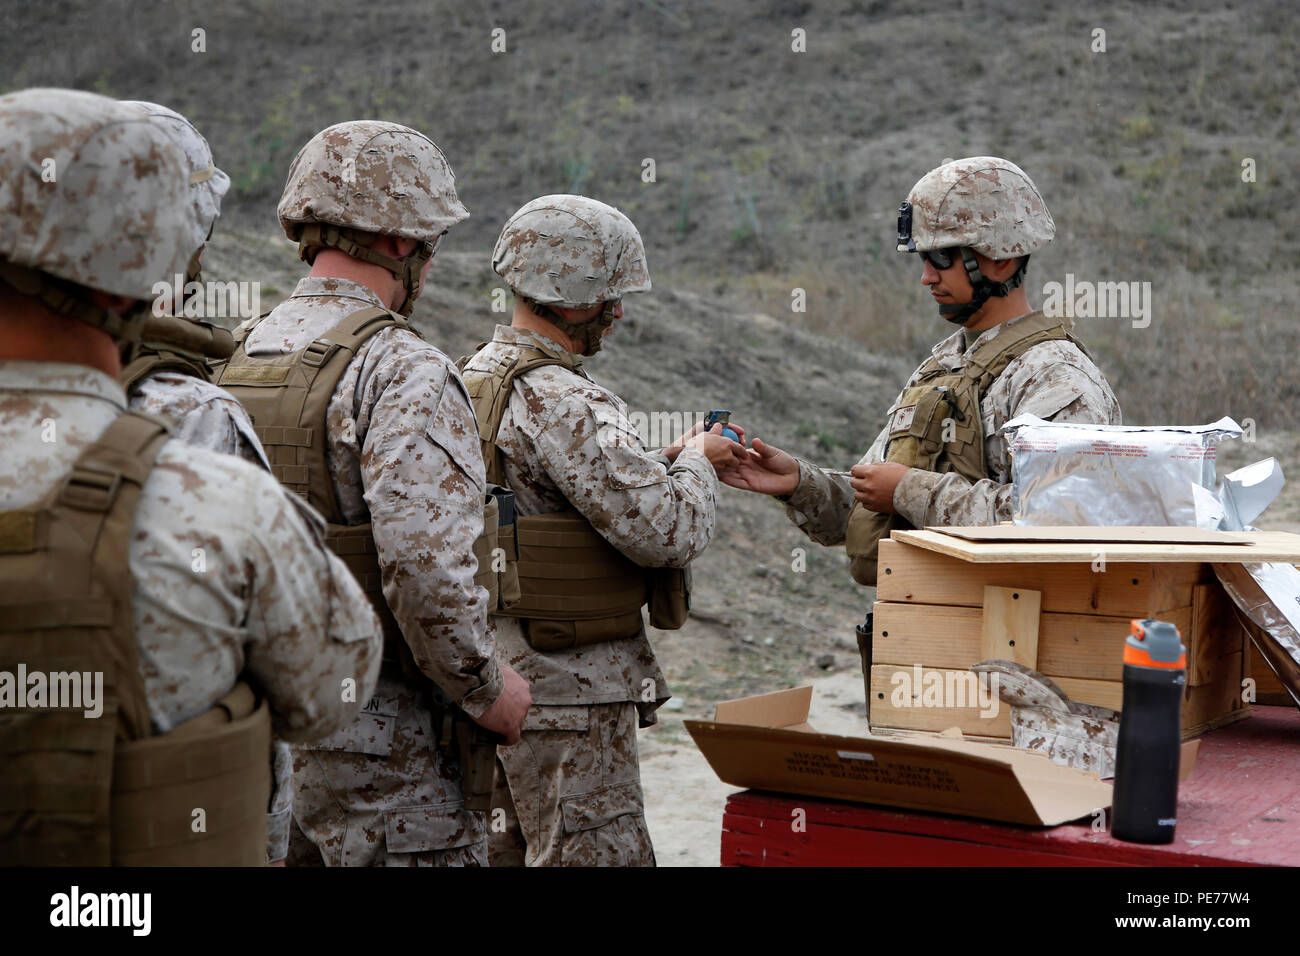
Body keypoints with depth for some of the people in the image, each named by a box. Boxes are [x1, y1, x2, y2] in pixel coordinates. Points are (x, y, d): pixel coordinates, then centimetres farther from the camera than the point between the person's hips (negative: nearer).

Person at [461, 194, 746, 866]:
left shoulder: (479, 376, 11)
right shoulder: (560, 401, -21)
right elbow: (666, 531, -23)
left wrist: (664, 460, 12)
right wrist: (694, 464, -4)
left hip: (500, 677, 10)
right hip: (568, 689, -10)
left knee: (508, 849, 16)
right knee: (601, 855, -3)